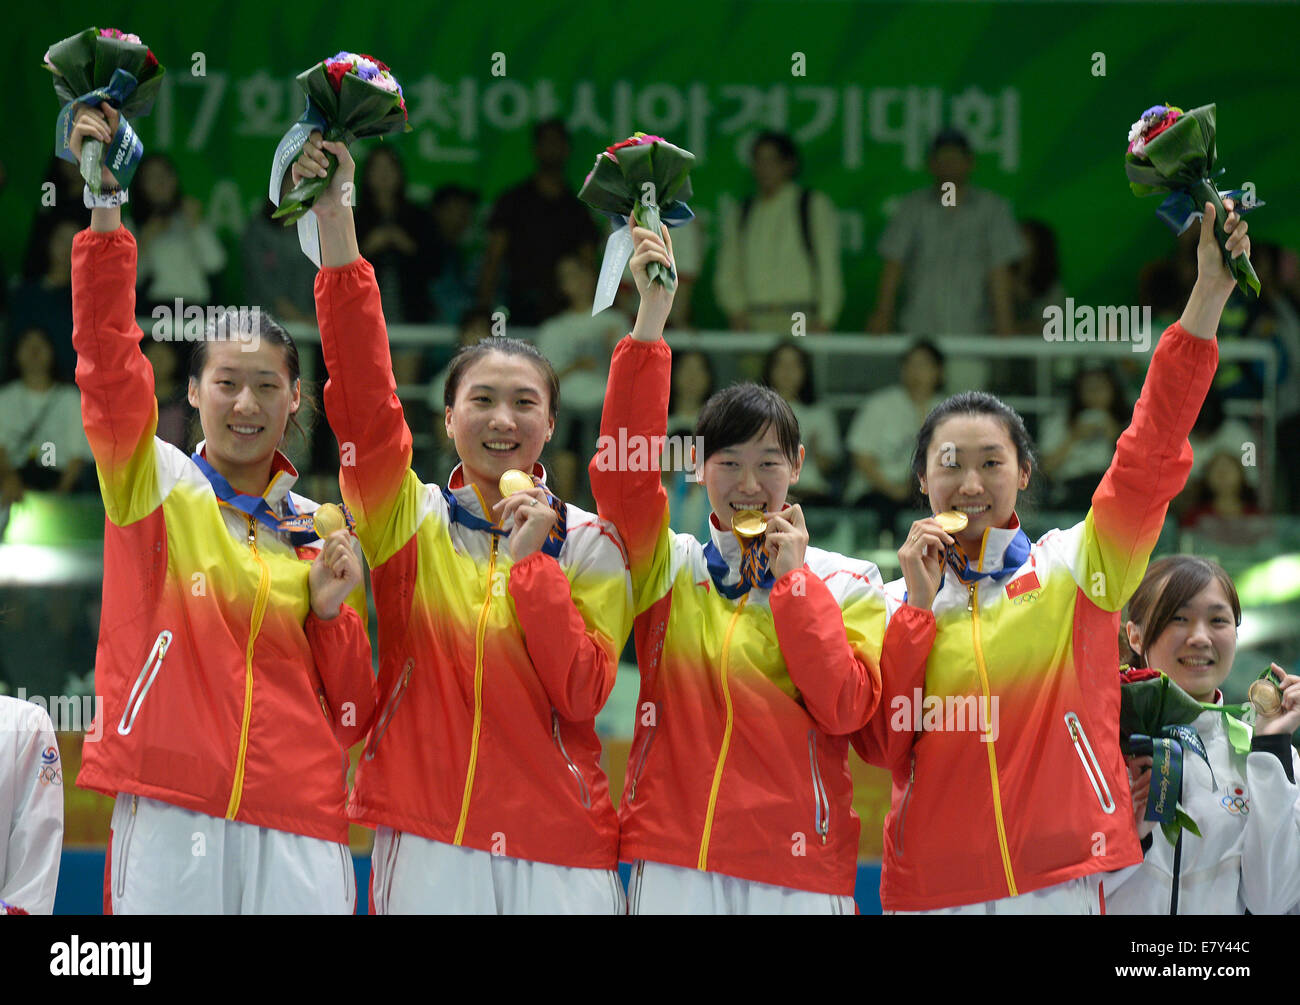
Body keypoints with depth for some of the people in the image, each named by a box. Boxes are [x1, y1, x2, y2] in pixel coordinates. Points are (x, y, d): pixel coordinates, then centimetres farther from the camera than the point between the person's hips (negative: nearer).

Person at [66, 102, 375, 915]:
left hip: (298, 828, 3)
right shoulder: (153, 482, 8)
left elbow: (353, 717, 17)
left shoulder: (320, 530, 15)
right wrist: (105, 204, -18)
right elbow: (108, 361, -9)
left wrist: (332, 611, 0)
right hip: (168, 817, -3)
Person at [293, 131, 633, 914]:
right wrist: (335, 225, -16)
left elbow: (583, 695, -4)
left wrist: (533, 562, -9)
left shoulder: (589, 544, 6)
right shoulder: (408, 518, 5)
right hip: (428, 842, 0)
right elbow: (362, 390, -8)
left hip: (558, 846, 1)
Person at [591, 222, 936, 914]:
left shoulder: (849, 583, 9)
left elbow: (846, 706, -5)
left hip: (798, 868, 0)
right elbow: (623, 469, -6)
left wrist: (794, 579, -3)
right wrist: (652, 315, -11)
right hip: (674, 863, 0)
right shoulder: (669, 566, 9)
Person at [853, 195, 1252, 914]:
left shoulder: (1071, 569, 5)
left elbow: (1151, 457, -8)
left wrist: (1208, 296, -17)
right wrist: (919, 605, -6)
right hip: (931, 889, 2)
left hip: (1061, 881, -2)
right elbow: (881, 746, -1)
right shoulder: (897, 603, 10)